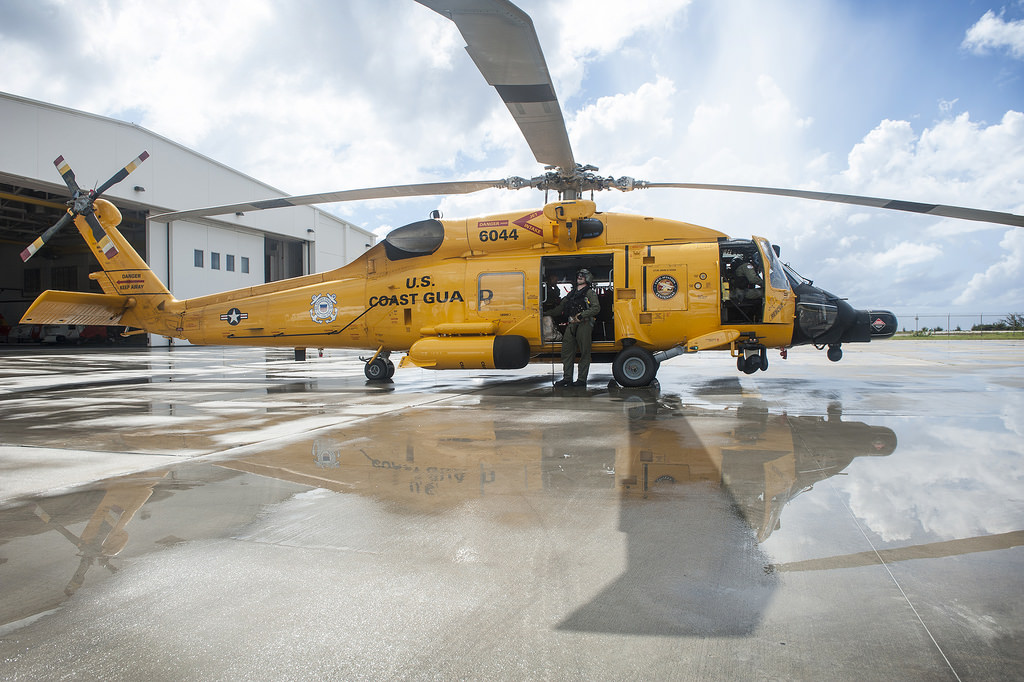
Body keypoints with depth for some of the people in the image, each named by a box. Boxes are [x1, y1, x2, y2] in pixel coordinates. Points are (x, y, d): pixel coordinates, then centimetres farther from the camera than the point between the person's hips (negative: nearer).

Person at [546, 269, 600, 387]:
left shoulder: (590, 293, 4)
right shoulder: (571, 293, 24)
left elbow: (596, 308, -9)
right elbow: (560, 308, 28)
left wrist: (581, 315, -18)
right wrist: (546, 313, 24)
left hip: (584, 324, -7)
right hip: (571, 324, 7)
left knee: (584, 352, -4)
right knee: (567, 351, 4)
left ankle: (582, 380, -2)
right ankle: (567, 378, 10)